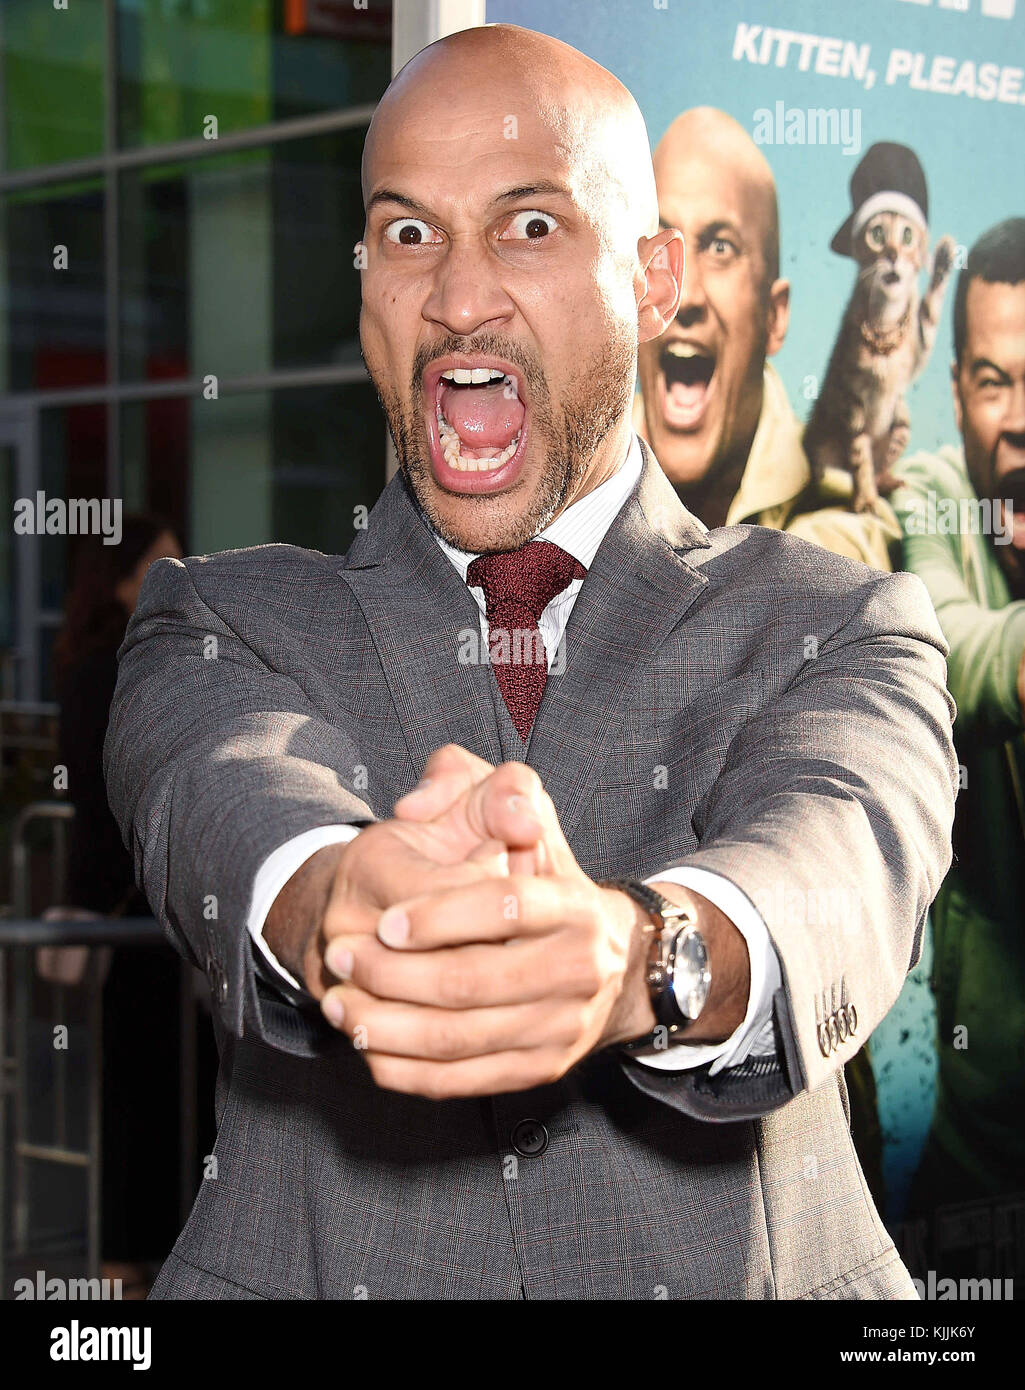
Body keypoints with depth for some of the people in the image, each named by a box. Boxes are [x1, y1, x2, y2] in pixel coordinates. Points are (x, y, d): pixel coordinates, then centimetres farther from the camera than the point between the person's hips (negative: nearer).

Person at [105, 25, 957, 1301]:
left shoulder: (839, 630, 7)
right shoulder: (225, 623, 10)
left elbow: (841, 859, -13)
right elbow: (221, 801, -11)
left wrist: (633, 952, -35)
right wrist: (329, 898, -34)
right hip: (309, 1269, 1)